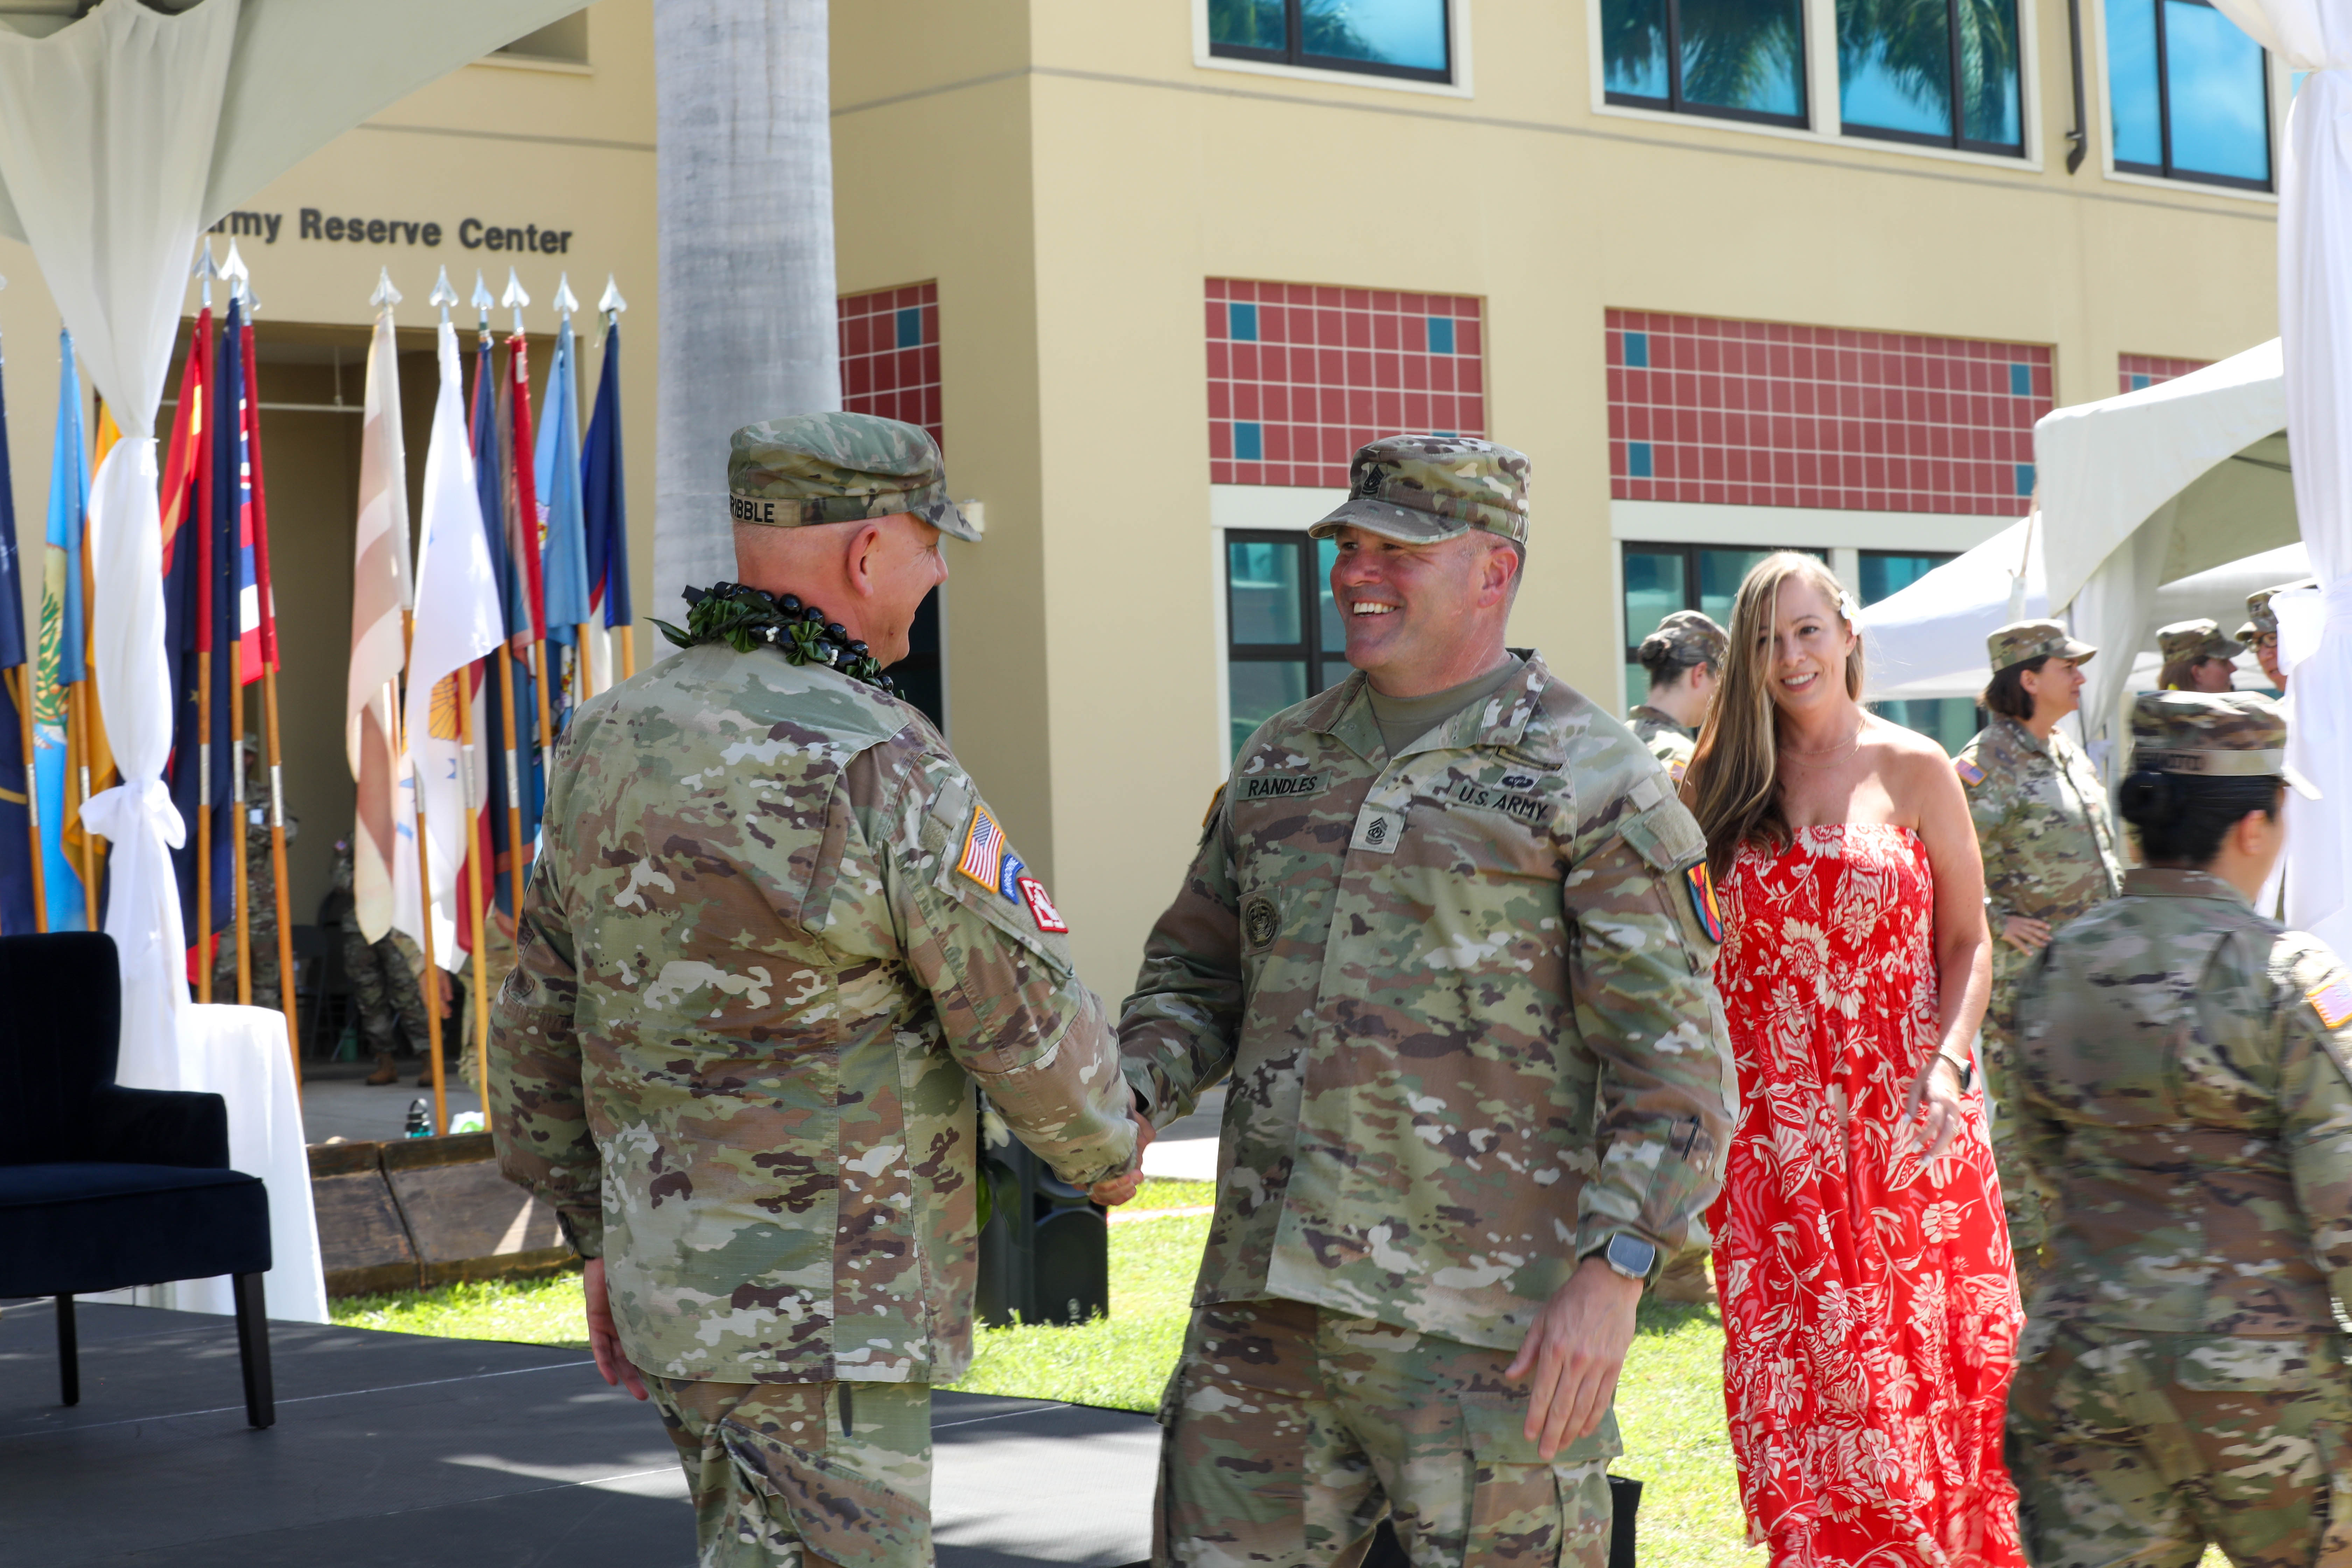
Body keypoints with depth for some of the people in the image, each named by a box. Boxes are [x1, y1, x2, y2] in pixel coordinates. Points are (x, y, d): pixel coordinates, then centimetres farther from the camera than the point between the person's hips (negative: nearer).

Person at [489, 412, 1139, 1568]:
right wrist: (1108, 1147, 8)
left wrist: (602, 1242, 22)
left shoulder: (613, 744, 4)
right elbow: (1032, 1035, -13)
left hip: (680, 1280, 8)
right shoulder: (882, 772, -20)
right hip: (818, 1317, -8)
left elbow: (540, 1029, 12)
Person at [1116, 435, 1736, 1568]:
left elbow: (1676, 1063, -8)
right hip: (1263, 1306, 6)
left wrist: (1611, 1275, -18)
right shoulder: (1282, 763, 15)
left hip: (1487, 1328, -6)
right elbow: (1195, 974, 22)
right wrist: (1125, 1100, 1)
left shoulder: (1589, 781, -3)